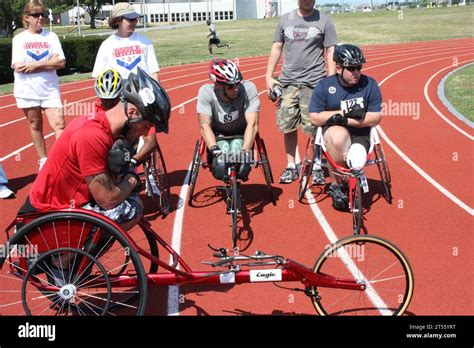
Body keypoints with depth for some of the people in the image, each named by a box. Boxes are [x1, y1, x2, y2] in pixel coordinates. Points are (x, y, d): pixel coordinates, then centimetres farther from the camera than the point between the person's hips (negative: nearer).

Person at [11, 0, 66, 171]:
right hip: (27, 90, 0)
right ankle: (43, 160, 25)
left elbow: (61, 62, -7)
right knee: (35, 125, 11)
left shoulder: (51, 36, 2)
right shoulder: (19, 39, 0)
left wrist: (36, 64, -15)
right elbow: (18, 67, -11)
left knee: (59, 124, -9)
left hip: (50, 89, 0)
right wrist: (49, 63, -11)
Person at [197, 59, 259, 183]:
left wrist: (245, 151, -44)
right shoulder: (206, 92, -24)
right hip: (217, 137, -1)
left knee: (237, 145, -30)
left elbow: (252, 124, -31)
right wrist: (215, 150, -45)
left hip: (241, 136, 1)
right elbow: (205, 125, -30)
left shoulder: (248, 88, -27)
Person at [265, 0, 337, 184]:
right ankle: (291, 166, 18)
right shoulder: (285, 19, 11)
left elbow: (331, 52, -1)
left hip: (314, 83, -3)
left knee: (315, 128, -3)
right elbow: (276, 48, 13)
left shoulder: (324, 21, 2)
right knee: (287, 126, 5)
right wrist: (269, 76, 6)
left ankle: (317, 167, 12)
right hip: (287, 81, 3)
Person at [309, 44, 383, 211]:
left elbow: (375, 118, -4)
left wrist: (347, 120, -16)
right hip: (334, 130, -1)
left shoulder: (369, 84, 0)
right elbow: (315, 118, -6)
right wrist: (345, 112, -14)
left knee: (355, 163, -31)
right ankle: (336, 184, -15)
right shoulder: (324, 86, -1)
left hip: (360, 135, 1)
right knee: (338, 137, -40)